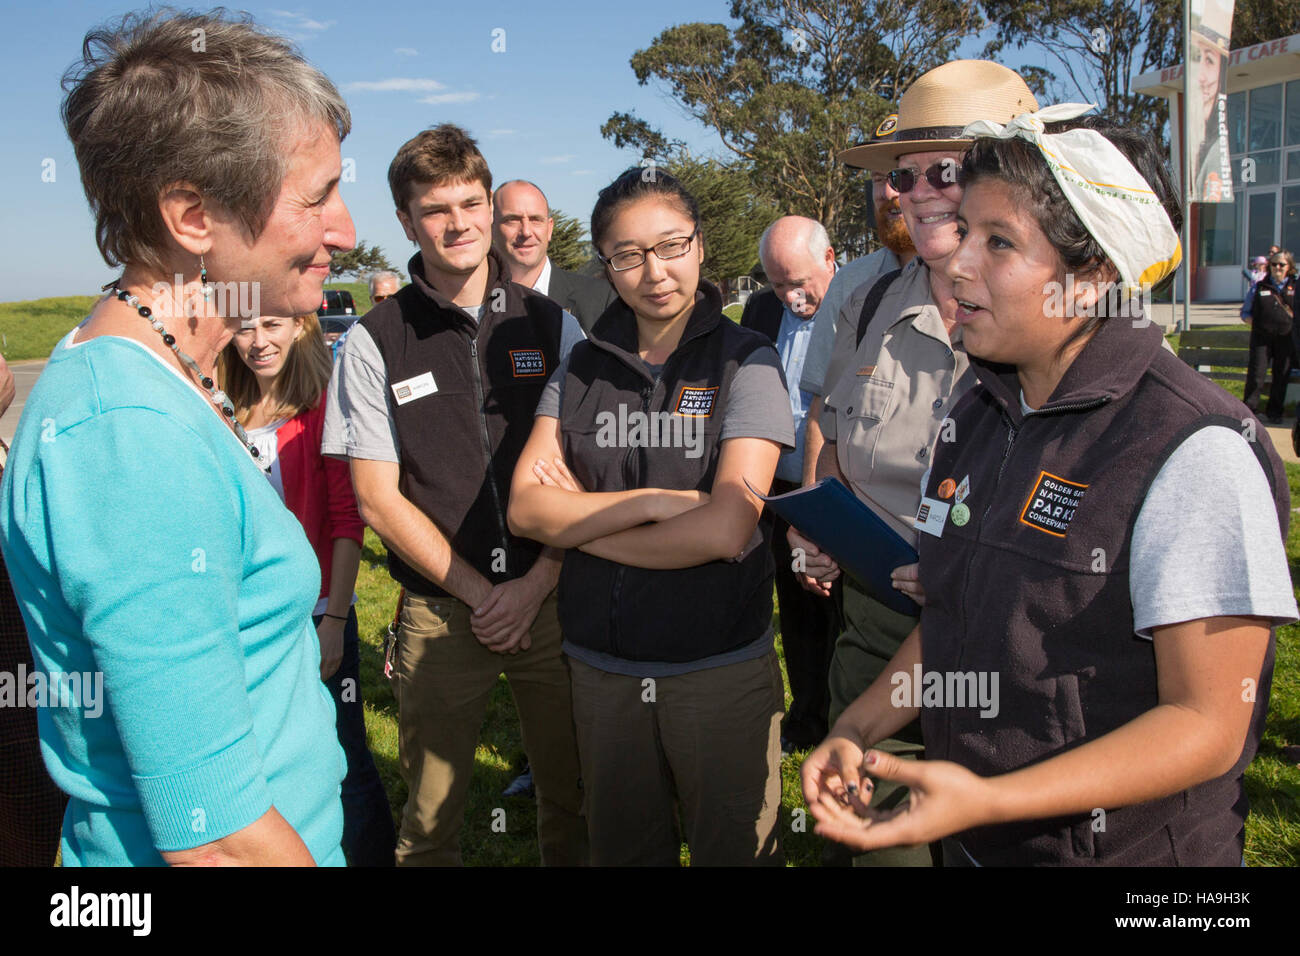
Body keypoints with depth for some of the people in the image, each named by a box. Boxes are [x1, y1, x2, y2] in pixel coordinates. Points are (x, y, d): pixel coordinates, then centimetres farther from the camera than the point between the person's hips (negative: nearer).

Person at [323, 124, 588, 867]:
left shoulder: (551, 325, 3)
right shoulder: (376, 343, -2)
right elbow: (377, 498, -3)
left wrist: (534, 584, -8)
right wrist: (480, 593, -8)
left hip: (551, 598, 2)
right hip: (441, 610, -1)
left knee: (571, 793, 13)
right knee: (431, 819, 10)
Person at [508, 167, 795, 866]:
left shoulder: (746, 361, -7)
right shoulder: (581, 368, 4)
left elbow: (725, 529, -18)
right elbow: (525, 508, -6)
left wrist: (579, 523, -9)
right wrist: (652, 501, -18)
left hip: (721, 669, -3)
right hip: (601, 666, 4)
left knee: (734, 852, 13)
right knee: (621, 849, 21)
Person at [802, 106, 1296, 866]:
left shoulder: (1196, 453, -22)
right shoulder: (983, 417, 1)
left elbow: (1208, 725, -22)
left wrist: (985, 800, -29)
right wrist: (857, 730, -3)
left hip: (1123, 847, -6)